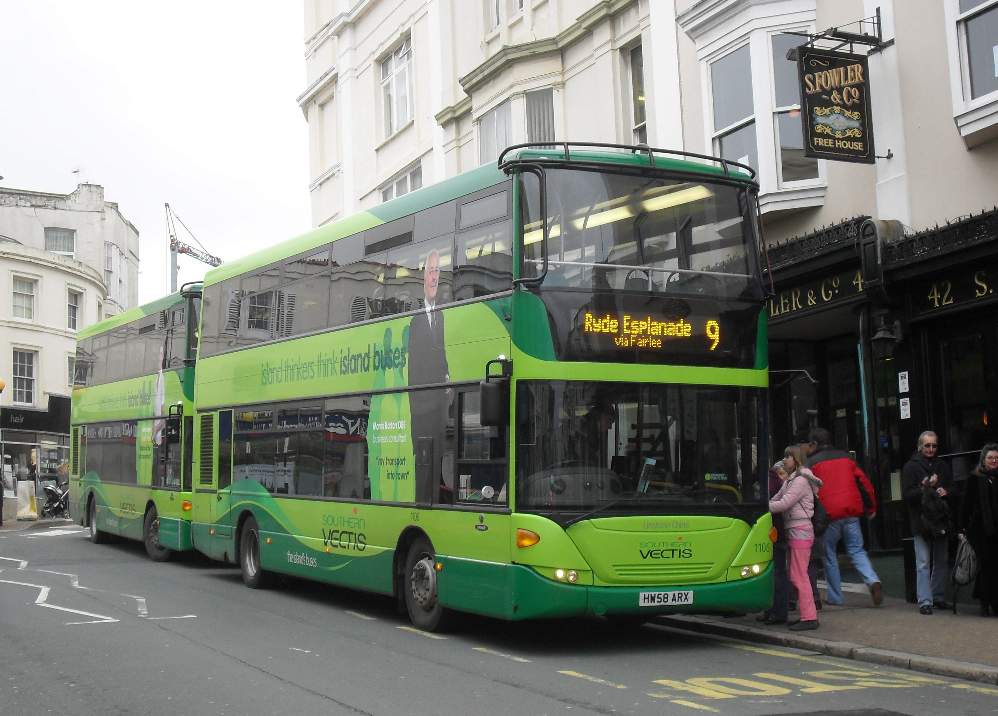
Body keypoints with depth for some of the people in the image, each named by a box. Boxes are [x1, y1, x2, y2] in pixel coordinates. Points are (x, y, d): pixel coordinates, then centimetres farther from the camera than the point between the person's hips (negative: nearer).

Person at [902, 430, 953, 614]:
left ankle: (938, 597, 20)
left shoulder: (942, 466, 14)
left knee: (941, 562, 9)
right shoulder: (911, 467, 0)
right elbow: (906, 495, -6)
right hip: (921, 521, -5)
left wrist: (946, 491, -4)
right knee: (923, 563, -6)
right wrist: (924, 487, -19)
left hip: (941, 520, 5)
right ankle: (925, 601, -6)